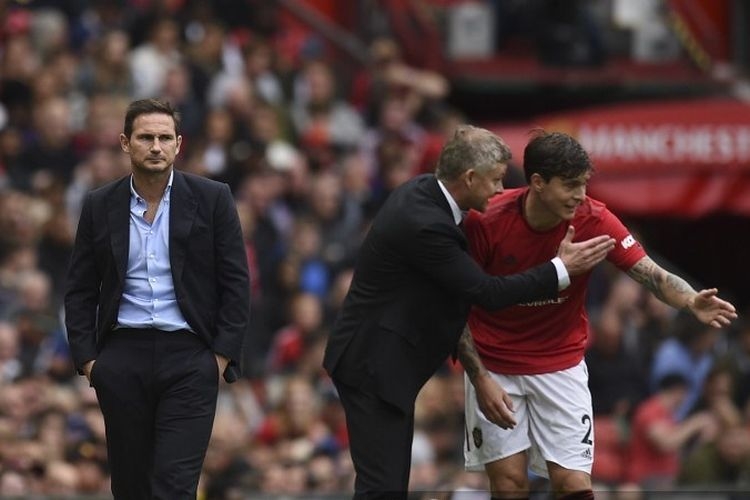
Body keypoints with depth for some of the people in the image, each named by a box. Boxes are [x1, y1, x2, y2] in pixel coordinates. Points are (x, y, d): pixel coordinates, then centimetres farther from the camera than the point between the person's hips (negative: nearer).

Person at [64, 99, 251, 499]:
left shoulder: (212, 199, 1)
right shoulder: (99, 206, 7)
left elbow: (236, 282, 2)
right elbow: (80, 290, 11)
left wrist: (223, 355, -4)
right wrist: (86, 358, 1)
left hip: (188, 358, -3)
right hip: (122, 357, 3)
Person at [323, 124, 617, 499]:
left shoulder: (422, 189, 4)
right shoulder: (425, 225, -26)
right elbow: (486, 292, -21)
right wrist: (561, 269, -16)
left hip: (387, 359, 11)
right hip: (373, 365, -11)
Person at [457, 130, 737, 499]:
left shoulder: (594, 220, -16)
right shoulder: (486, 222, -20)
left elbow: (653, 275, -23)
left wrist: (691, 301, -44)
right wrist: (480, 379, -16)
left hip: (561, 365, 1)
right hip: (493, 367, -1)